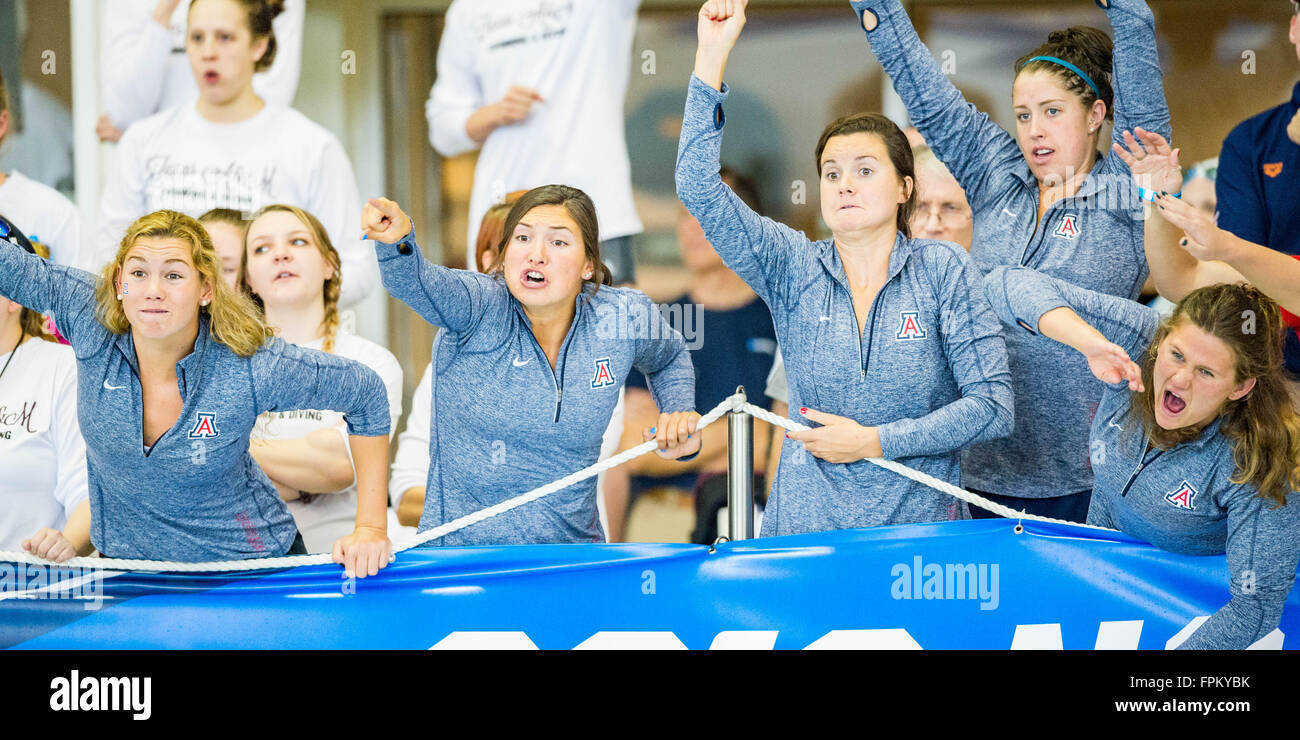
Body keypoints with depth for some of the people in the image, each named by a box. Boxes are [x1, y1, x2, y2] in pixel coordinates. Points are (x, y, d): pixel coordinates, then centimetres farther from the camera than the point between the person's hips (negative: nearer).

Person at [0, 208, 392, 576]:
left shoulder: (251, 368, -24)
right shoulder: (91, 319, -19)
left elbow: (365, 392, -12)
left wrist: (371, 528, -12)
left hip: (246, 562, -2)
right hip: (126, 556, 3)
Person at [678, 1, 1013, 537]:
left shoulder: (942, 269, 1)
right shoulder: (794, 269, 5)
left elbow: (993, 405, -3)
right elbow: (698, 187, -6)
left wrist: (873, 442, -9)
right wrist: (713, 53, -11)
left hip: (923, 526, -1)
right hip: (806, 529, 1)